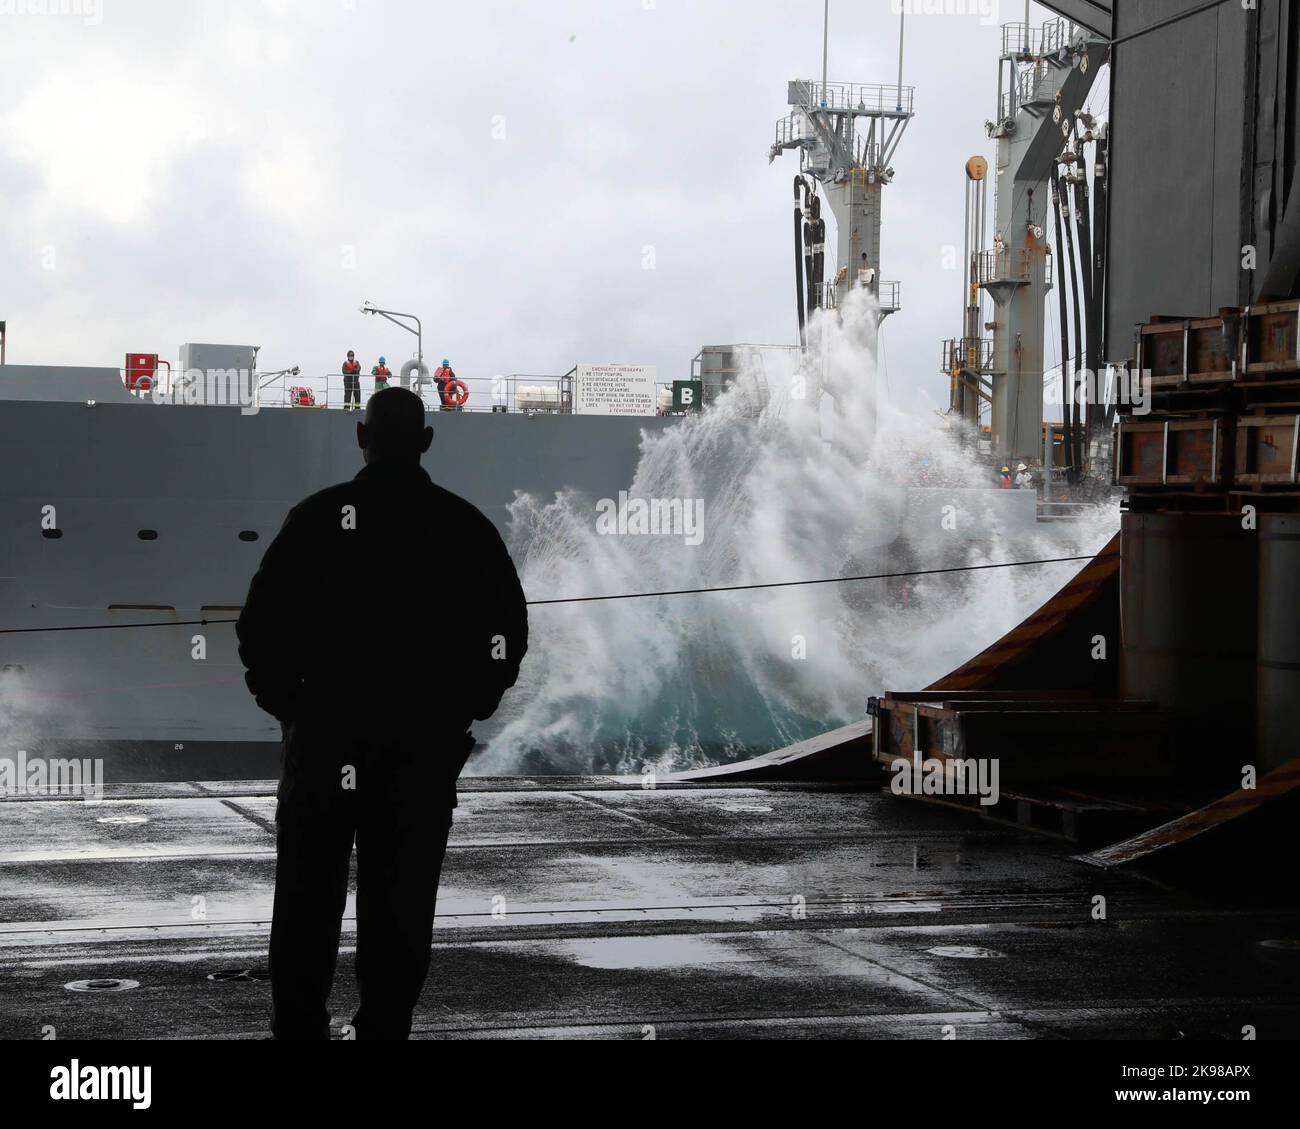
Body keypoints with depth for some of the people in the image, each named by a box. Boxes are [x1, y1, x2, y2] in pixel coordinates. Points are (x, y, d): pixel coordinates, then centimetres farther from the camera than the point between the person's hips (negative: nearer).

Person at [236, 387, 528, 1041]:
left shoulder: (319, 517, -5)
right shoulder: (463, 526, 0)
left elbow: (259, 622, -7)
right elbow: (508, 627, 1)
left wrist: (282, 700, 6)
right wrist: (464, 709, 10)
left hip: (325, 734, -1)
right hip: (426, 742, 1)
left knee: (308, 892, 9)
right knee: (399, 900, 6)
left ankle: (298, 1025, 10)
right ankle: (385, 1026, 8)